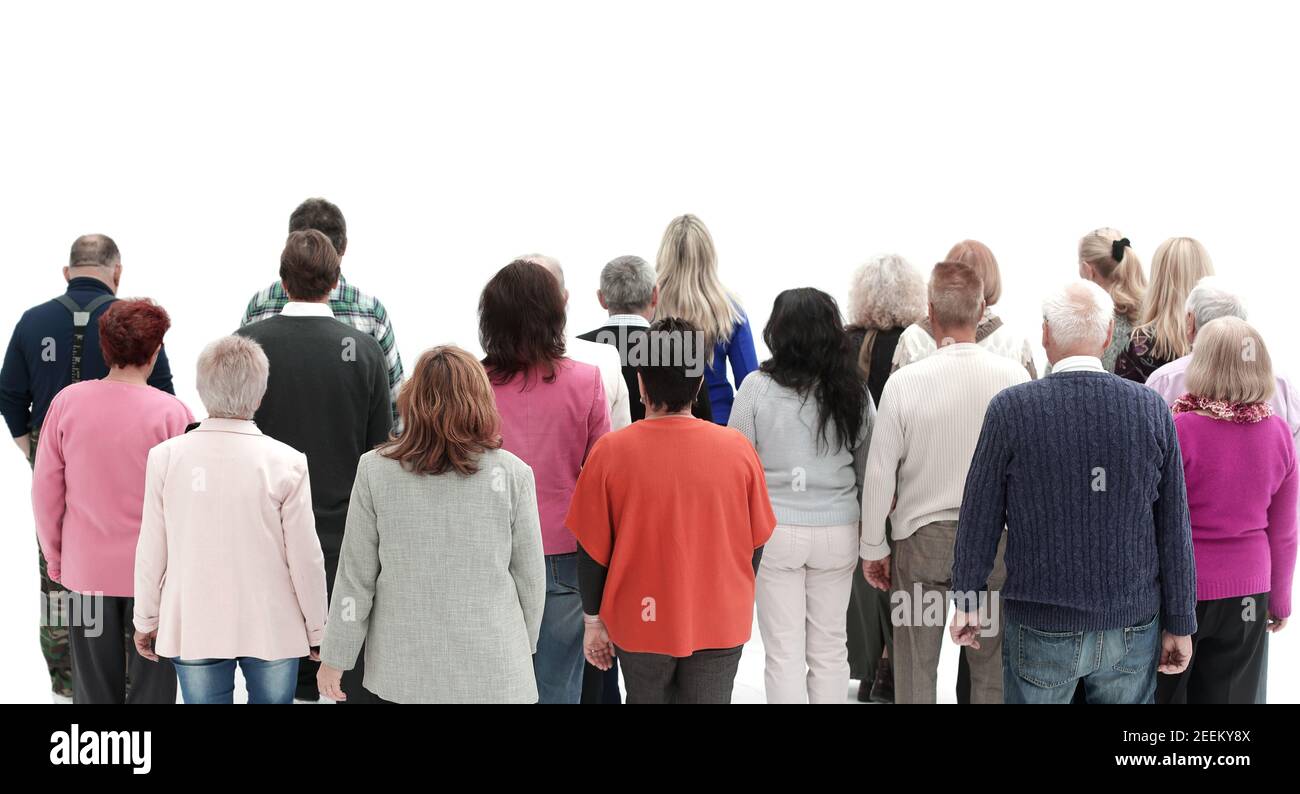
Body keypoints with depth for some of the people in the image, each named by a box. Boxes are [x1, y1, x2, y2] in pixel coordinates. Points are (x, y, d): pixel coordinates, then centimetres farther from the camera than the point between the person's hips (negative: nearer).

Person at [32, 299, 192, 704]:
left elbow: (45, 492, 0)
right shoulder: (171, 412, -15)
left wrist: (56, 558, 13)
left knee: (94, 690, 14)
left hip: (85, 570, 3)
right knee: (151, 686, 9)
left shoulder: (67, 402, -7)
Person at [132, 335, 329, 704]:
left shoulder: (166, 457, -8)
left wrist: (146, 621, 11)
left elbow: (151, 552, -3)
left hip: (193, 629, 1)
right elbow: (305, 558, -8)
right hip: (272, 630, -1)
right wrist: (317, 630, 5)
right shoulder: (286, 462, -12)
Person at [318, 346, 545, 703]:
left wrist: (335, 659, 8)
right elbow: (530, 577, 0)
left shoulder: (375, 470, -6)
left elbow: (356, 577, -2)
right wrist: (524, 645, 17)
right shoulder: (512, 474, -8)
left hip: (400, 669, 1)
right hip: (492, 673, -1)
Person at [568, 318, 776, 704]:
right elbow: (755, 543, 0)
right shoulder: (738, 448, -10)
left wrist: (593, 619, 7)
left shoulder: (609, 452, -14)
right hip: (720, 625, 0)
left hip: (640, 624, 0)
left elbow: (592, 551, -7)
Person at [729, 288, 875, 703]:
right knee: (830, 646, 12)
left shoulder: (757, 387, -9)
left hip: (774, 530, -2)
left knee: (784, 652, 4)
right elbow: (867, 469, 9)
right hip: (838, 530, 3)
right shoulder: (854, 392, 0)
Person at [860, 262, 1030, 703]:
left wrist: (873, 546, 5)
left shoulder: (905, 381, -12)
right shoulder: (1013, 377, -9)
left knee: (916, 667, 10)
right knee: (992, 666, 11)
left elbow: (880, 473, -6)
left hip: (922, 537, -1)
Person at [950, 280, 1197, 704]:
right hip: (1133, 624, 2)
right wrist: (1179, 623, 8)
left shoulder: (1011, 408, -11)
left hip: (1040, 625, -1)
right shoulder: (1152, 410, -5)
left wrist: (967, 598, 9)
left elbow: (980, 517, -4)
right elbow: (1175, 529, -1)